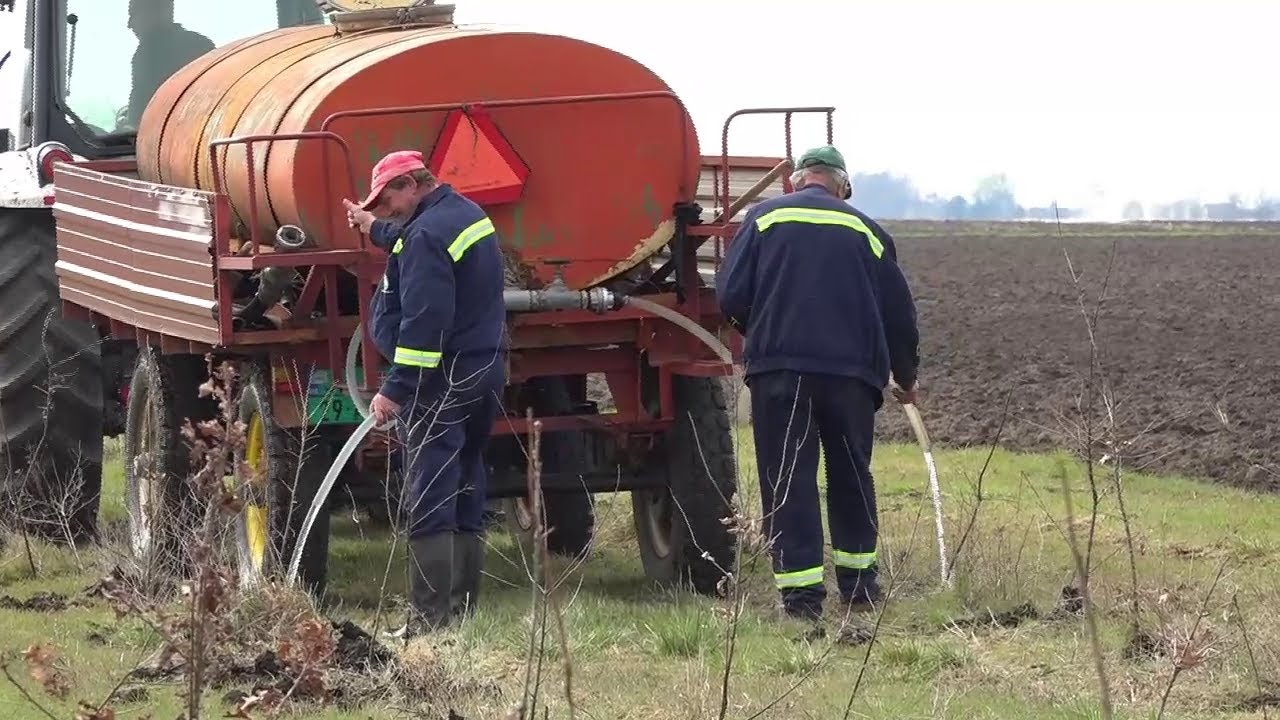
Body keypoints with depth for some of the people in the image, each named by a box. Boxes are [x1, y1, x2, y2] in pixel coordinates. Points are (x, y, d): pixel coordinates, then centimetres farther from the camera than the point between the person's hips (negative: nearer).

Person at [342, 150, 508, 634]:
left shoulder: (426, 234, -17)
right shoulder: (467, 215, 15)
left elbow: (423, 322, -24)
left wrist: (397, 389, -24)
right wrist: (375, 228, 56)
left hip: (440, 385, -10)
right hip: (485, 375, 10)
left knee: (429, 507, -9)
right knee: (465, 502, 13)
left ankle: (431, 619, -12)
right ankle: (463, 609, 16)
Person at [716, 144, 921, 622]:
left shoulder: (764, 217, 5)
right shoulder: (862, 229, 10)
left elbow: (731, 296, -1)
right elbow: (898, 309, 15)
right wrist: (906, 377, 30)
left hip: (780, 367, -2)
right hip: (853, 369, 2)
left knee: (788, 480, 0)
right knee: (851, 476, 18)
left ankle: (801, 592, -6)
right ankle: (858, 582, 23)